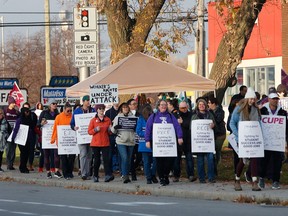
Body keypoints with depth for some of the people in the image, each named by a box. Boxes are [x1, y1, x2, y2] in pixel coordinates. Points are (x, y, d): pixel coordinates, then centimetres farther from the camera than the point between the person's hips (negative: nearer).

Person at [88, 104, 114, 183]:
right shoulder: (93, 120, 3)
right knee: (97, 160, 5)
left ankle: (108, 175, -20)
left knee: (106, 159, -12)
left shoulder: (107, 120, 8)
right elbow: (89, 131, 2)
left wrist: (110, 129, -8)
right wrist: (95, 130, -16)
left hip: (105, 143, 1)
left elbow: (110, 132, 14)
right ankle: (95, 176, 16)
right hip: (96, 143, -1)